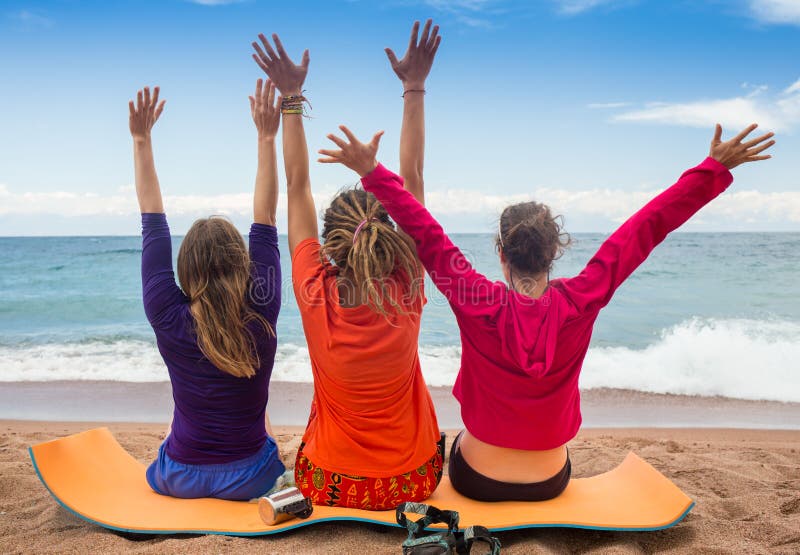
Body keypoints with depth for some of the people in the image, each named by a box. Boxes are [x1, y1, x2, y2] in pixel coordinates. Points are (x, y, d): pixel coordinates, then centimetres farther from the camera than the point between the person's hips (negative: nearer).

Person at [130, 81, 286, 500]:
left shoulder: (169, 319, -20)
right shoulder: (261, 314, -22)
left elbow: (153, 225, -12)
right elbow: (265, 222, -14)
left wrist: (142, 140, -6)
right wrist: (266, 138, -10)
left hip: (178, 479, 1)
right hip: (249, 479, 0)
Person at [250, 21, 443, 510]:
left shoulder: (315, 298, -23)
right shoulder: (407, 296, -23)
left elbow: (298, 185, -13)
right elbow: (412, 176, -16)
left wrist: (291, 98, -8)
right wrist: (415, 87, -11)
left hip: (328, 484, 0)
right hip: (412, 482, 0)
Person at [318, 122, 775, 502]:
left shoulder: (479, 304, -27)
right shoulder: (579, 303, -22)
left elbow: (426, 234, -23)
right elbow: (648, 227, -16)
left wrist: (373, 173, -23)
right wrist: (715, 168, -9)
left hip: (477, 480, -2)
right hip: (549, 483, 2)